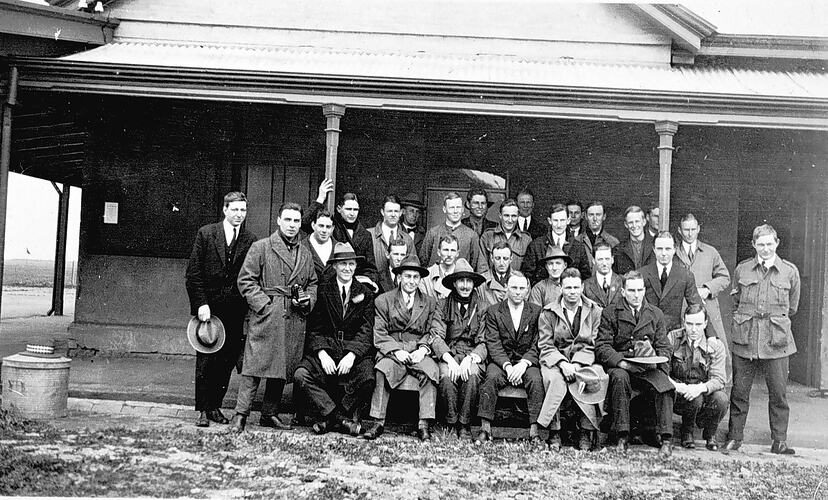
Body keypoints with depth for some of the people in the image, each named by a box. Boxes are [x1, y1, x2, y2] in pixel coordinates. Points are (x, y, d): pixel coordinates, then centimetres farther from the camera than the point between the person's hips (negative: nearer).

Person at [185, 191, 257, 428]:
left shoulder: (250, 240, 5)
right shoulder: (206, 233, 0)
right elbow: (193, 273, -2)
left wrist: (248, 309, -1)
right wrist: (201, 304, -10)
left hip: (235, 311, 2)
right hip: (208, 308, -2)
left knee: (226, 361, 5)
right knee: (205, 361, 0)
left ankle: (215, 406, 18)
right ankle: (203, 410, 7)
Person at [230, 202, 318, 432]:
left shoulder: (306, 254, 15)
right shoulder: (260, 248, 1)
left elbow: (313, 283, 23)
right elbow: (245, 280, -3)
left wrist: (308, 300, 3)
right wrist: (264, 304, -11)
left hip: (294, 320, 5)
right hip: (265, 317, -5)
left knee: (283, 369, 9)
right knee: (255, 366, -8)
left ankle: (270, 413, 20)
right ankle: (240, 415, -2)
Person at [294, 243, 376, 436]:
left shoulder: (366, 293, 9)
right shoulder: (322, 291, 9)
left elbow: (366, 331, 1)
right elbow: (314, 328, 5)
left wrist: (352, 355, -15)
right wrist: (322, 353, -12)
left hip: (356, 352, 0)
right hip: (326, 350, 1)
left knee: (368, 378, -30)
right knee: (301, 375, -26)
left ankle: (329, 419, -11)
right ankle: (343, 419, -20)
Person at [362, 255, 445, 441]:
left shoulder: (430, 302, 15)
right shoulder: (383, 300, 9)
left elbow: (437, 332, 6)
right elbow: (379, 334, 1)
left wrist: (423, 349, -12)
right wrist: (396, 350, -15)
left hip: (419, 352, 1)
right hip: (391, 351, -1)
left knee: (431, 370, -30)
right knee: (383, 370, -33)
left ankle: (424, 424, -29)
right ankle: (377, 421, -28)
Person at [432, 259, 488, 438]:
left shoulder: (483, 307, 8)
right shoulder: (442, 305, 8)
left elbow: (484, 342, 2)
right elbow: (437, 337, 0)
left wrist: (469, 358, -17)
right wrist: (449, 359, -18)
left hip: (473, 356, 0)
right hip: (448, 355, 0)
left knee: (471, 376, -33)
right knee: (447, 376, -32)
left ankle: (464, 425, -19)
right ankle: (451, 422, -17)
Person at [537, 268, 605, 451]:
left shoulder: (595, 311, 7)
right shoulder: (548, 313, 5)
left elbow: (593, 345, 1)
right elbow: (546, 346, 0)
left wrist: (577, 364, -15)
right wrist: (563, 363, -17)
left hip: (584, 361, 1)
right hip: (555, 361, 0)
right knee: (554, 379, -34)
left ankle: (586, 433, -20)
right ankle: (554, 434, -26)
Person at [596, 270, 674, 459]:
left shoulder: (655, 314, 13)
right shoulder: (610, 313, 3)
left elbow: (664, 347, 12)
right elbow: (602, 347, -4)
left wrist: (657, 361, -11)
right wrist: (622, 362, -21)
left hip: (648, 368, 2)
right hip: (618, 366, -2)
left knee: (665, 386, -29)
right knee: (620, 378, -36)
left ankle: (666, 440, -25)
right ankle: (622, 437, -29)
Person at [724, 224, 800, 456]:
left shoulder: (790, 271, 4)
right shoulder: (742, 269, 7)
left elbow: (792, 308, 14)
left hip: (776, 340, 0)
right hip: (745, 338, 1)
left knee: (778, 393, 2)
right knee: (739, 391, 3)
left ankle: (779, 441, 14)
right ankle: (734, 438, 13)